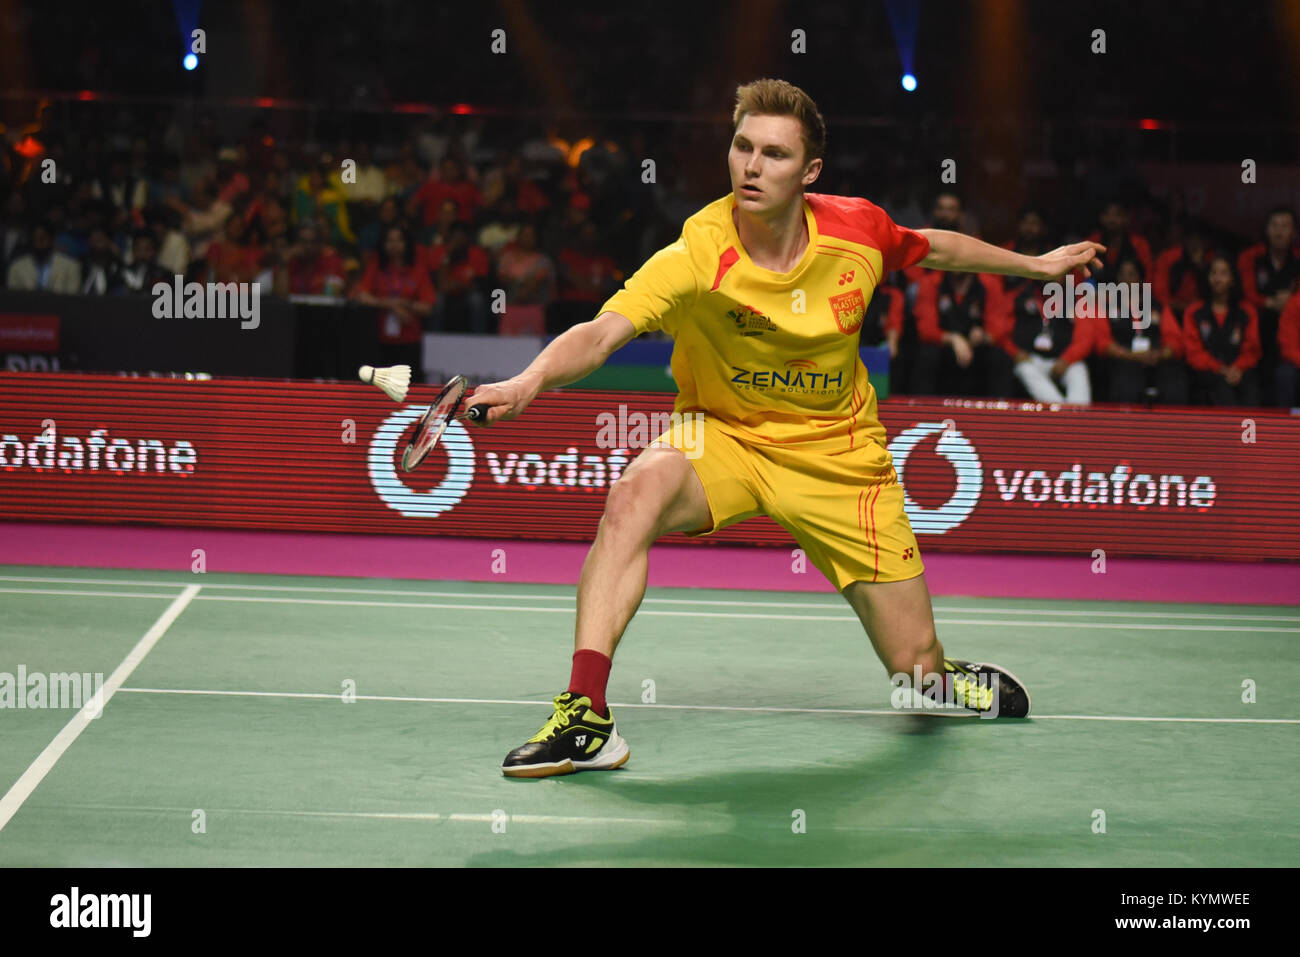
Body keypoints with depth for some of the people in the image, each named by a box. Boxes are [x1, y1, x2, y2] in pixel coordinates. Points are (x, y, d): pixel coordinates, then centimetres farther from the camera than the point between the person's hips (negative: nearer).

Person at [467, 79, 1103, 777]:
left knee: (918, 669, 1)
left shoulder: (858, 230, -14)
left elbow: (936, 249, 10)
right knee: (637, 490, -37)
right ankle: (586, 718, -34)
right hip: (724, 438, -2)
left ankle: (966, 685, 41)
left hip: (840, 455, 2)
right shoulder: (694, 259, -24)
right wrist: (530, 381, -58)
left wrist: (1035, 265, 21)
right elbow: (600, 333, -39)